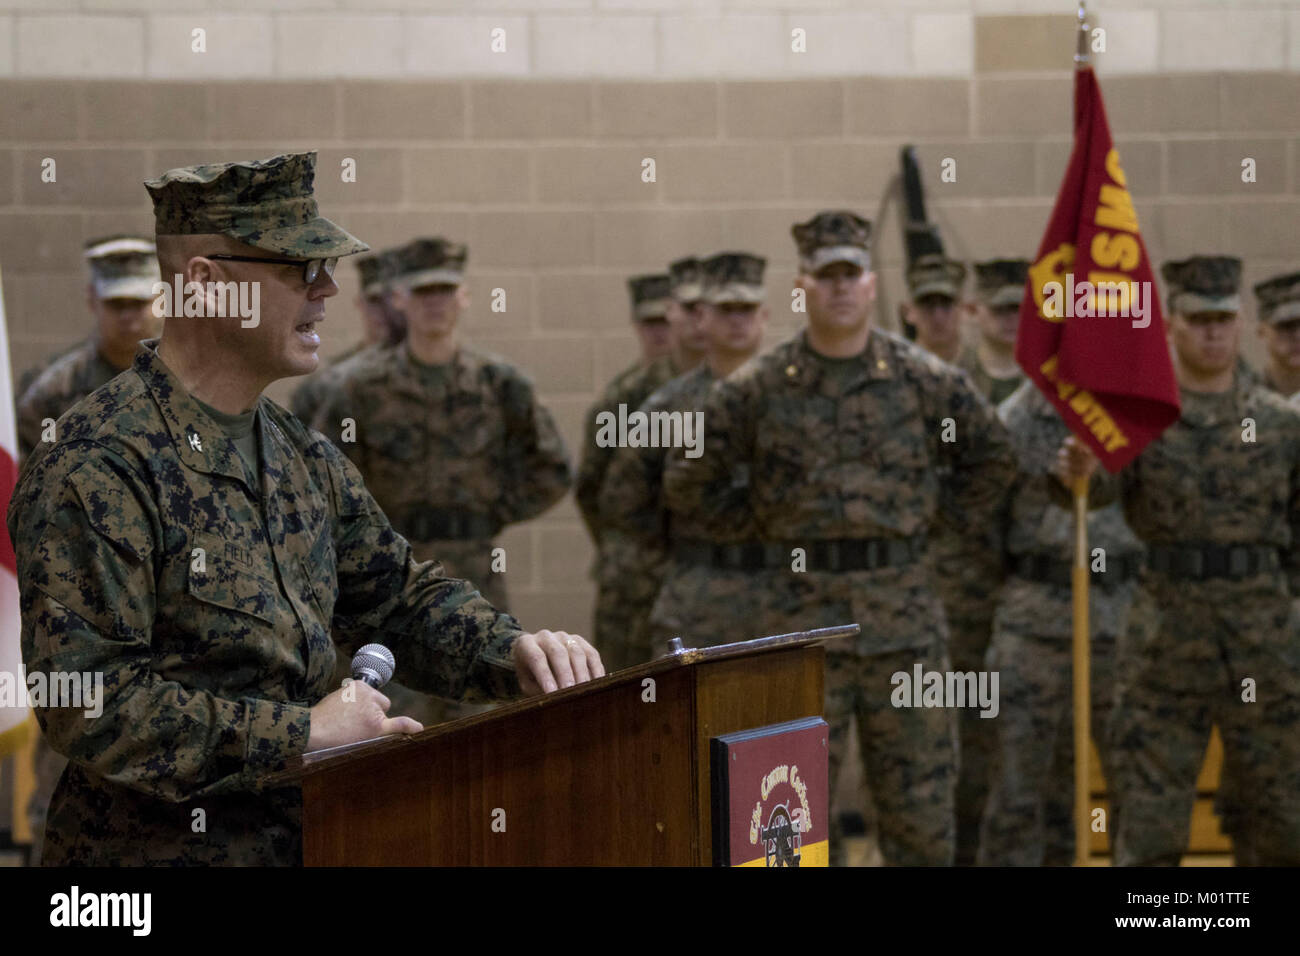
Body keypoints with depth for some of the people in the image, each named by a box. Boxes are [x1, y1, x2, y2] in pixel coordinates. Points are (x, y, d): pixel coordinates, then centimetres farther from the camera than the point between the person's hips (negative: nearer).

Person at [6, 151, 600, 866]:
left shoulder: (304, 457, 14)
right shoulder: (95, 469, -13)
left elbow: (398, 594, 25)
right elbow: (90, 707, -18)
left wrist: (513, 653, 5)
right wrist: (302, 730, -15)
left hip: (301, 837, 7)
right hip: (166, 847, -7)